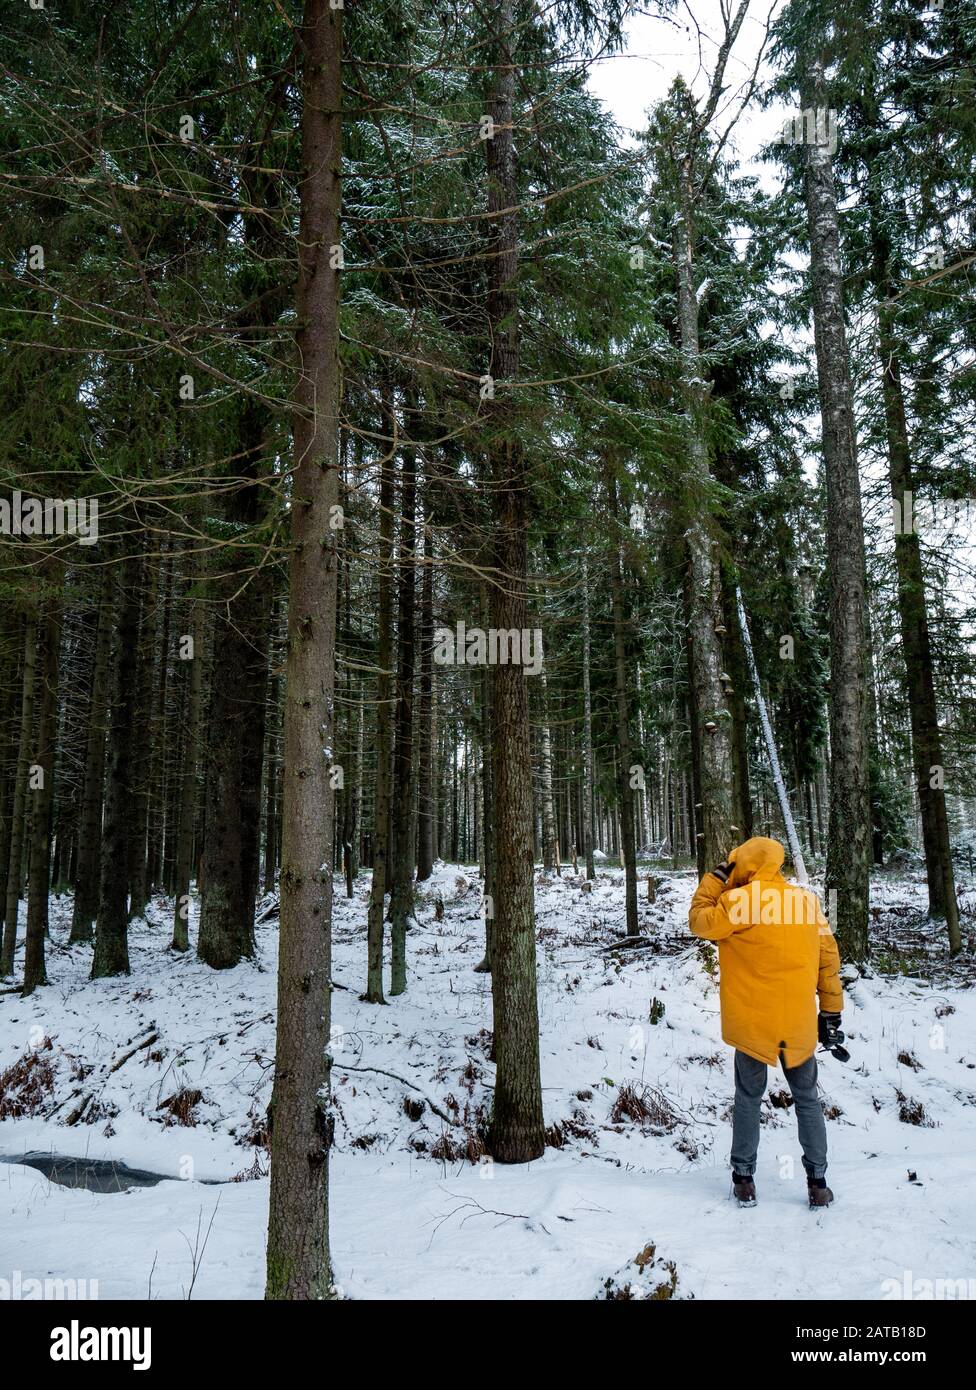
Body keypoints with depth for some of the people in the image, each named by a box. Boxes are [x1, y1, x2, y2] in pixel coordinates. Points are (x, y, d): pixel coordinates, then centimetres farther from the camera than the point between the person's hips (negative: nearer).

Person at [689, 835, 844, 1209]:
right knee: (807, 1099, 17)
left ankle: (744, 1178, 18)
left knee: (748, 1098, 13)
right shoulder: (808, 900, 3)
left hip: (753, 1023, -3)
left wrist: (715, 878, 7)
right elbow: (828, 960, 7)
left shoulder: (740, 900, -12)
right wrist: (831, 1011, 14)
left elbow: (700, 922, 1)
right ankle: (817, 1182, 19)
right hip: (799, 1024, 3)